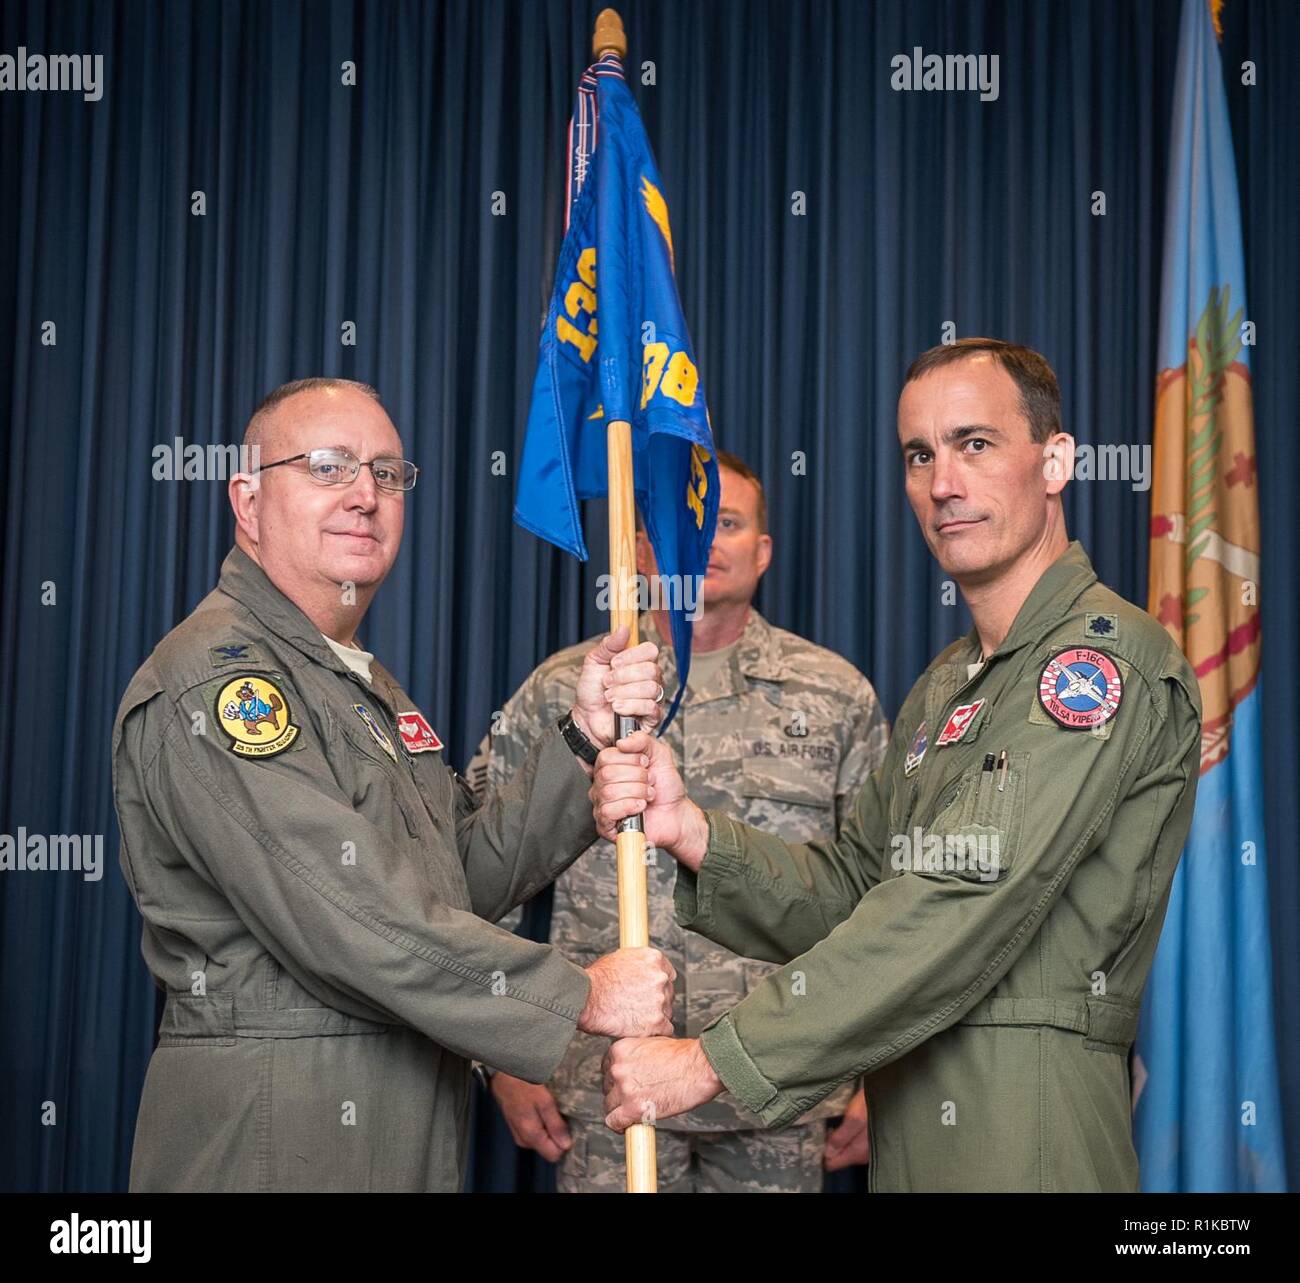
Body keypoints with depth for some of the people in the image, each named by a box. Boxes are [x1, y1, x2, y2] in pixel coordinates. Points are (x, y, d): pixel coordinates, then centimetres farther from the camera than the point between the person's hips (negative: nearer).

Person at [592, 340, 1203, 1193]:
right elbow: (853, 891, 9)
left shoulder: (1108, 656, -13)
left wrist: (718, 1058, -21)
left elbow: (966, 906, -21)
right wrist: (690, 830, -9)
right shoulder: (943, 688, 16)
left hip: (1026, 1131, -7)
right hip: (909, 1123, 8)